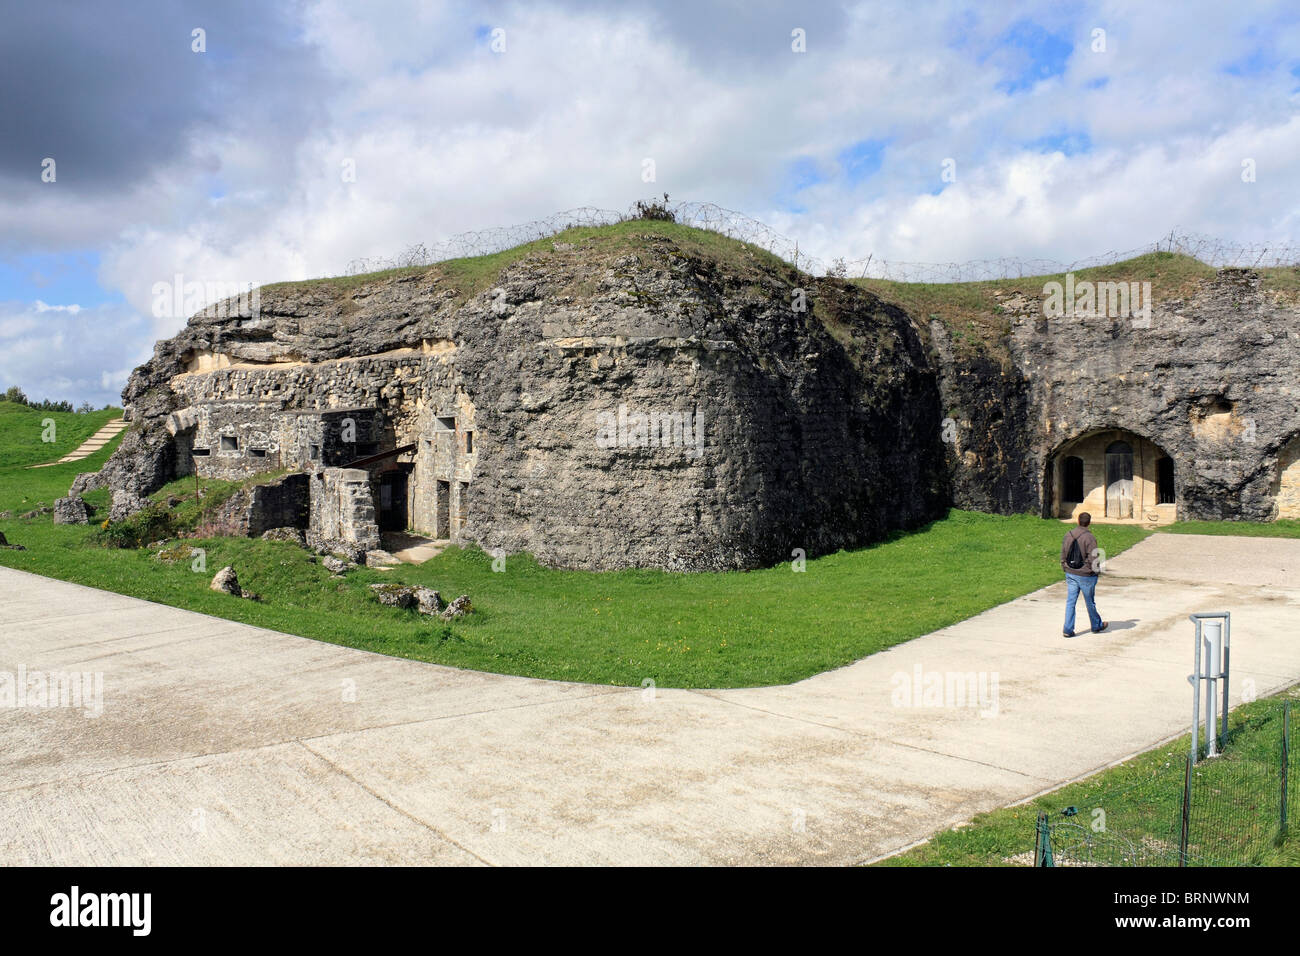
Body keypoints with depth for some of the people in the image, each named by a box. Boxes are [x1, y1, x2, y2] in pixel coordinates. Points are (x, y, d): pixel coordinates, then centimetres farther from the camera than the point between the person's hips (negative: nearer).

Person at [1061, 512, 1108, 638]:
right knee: (1090, 602, 13)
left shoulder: (1068, 535, 0)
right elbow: (1094, 558, -17)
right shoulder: (1089, 538, -18)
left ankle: (1068, 629, 4)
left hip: (1070, 574, 4)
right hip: (1086, 576, -4)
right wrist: (1095, 571, 1)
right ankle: (1097, 626, 32)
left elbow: (1063, 554, 8)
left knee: (1070, 602, 7)